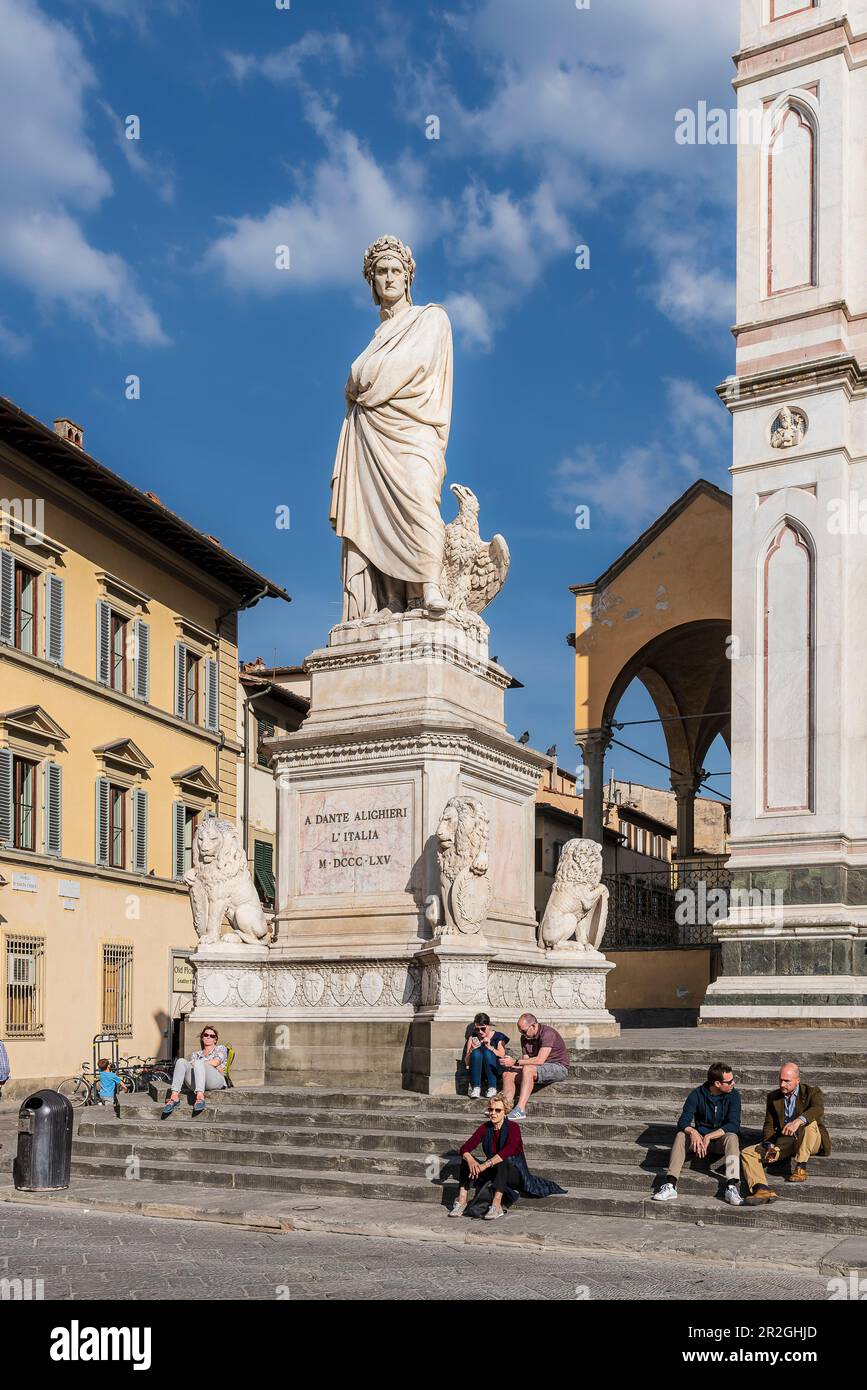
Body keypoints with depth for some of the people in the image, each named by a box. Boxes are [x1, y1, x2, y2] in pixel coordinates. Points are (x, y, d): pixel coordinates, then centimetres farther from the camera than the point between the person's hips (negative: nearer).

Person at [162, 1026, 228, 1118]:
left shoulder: (220, 1048, 25)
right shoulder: (196, 1054, 33)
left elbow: (215, 1062, 4)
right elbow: (191, 1066, 11)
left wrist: (197, 1064, 2)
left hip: (216, 1081, -3)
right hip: (196, 1084, 3)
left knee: (198, 1063, -32)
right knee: (181, 1061, -20)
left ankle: (200, 1097, -50)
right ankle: (174, 1097, -37)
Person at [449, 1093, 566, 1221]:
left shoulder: (512, 1127, -15)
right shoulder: (485, 1128, -2)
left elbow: (508, 1150, -33)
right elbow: (465, 1148, -11)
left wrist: (485, 1165, -42)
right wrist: (470, 1160, -34)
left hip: (515, 1173, -5)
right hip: (494, 1172, 5)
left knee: (501, 1163, -36)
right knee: (467, 1160, -15)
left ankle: (496, 1206, -44)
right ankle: (461, 1201, -23)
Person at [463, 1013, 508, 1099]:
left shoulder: (498, 1037, 6)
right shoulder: (473, 1037, 11)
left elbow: (502, 1056, -9)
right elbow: (466, 1062, 5)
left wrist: (490, 1047, -23)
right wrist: (471, 1050, -15)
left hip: (494, 1072, -1)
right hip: (477, 1072, 2)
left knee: (487, 1052, -29)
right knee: (476, 1052, -26)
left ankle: (492, 1088, -29)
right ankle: (475, 1088, -29)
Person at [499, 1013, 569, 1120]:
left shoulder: (547, 1034, -19)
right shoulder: (525, 1038, 6)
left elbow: (540, 1060, -27)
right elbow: (526, 1061, 4)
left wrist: (515, 1062, -22)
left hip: (559, 1068, -8)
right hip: (540, 1069, 8)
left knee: (528, 1069, -34)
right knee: (508, 1074, -8)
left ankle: (520, 1110, -42)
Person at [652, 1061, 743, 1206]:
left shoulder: (733, 1095, -9)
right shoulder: (697, 1094, -8)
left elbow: (734, 1125, -19)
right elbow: (683, 1122, -15)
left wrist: (709, 1136, -29)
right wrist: (692, 1132, -38)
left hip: (721, 1140, -1)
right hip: (701, 1138, 1)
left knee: (732, 1137, -33)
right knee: (681, 1135, -26)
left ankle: (732, 1187, -45)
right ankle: (670, 1185, -34)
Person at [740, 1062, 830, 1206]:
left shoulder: (812, 1092, 0)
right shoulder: (773, 1097, 12)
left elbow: (818, 1109, -23)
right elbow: (769, 1125, 7)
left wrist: (798, 1121, -43)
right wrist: (770, 1146, -15)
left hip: (810, 1142, -4)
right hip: (783, 1142, 4)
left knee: (810, 1123, -36)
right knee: (748, 1153, -17)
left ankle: (801, 1168, -28)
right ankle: (762, 1189, -43)